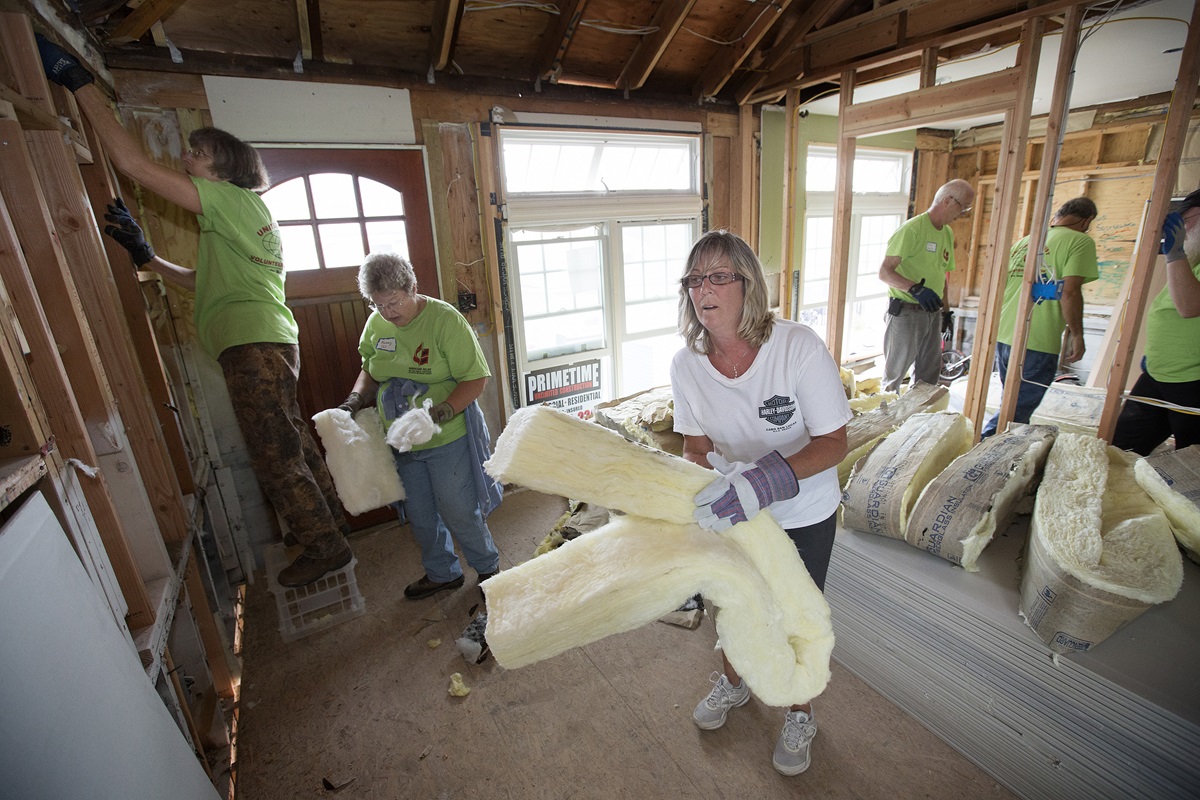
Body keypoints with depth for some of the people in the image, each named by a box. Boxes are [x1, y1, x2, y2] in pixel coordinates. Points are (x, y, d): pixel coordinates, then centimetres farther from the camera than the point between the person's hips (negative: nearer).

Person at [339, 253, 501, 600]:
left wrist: (441, 413, -30)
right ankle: (442, 573, 42)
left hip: (447, 440, -6)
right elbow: (370, 371, 16)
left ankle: (487, 566, 32)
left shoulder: (445, 319, -17)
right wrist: (356, 399, -3)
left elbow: (476, 379, -18)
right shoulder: (376, 323, 1)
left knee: (458, 514, 4)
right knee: (419, 516, 18)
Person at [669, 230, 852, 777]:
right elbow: (696, 444, -5)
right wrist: (708, 477, -26)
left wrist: (768, 478, -41)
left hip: (803, 515, -3)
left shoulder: (799, 347, -29)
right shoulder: (686, 365, -17)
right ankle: (733, 682, 58)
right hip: (736, 510, 4)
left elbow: (833, 442, -25)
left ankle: (799, 714, 50)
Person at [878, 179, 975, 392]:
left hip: (933, 314, 8)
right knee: (894, 376, 2)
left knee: (928, 378, 15)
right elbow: (884, 272, -21)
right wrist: (915, 289, -33)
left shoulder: (948, 233, 15)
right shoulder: (911, 229, -13)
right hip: (905, 312, -8)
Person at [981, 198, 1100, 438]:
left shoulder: (1023, 242, 17)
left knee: (1015, 406, 22)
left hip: (1003, 336, 7)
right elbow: (1070, 293, -13)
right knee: (1016, 412, -3)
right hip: (1037, 343, -7)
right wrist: (1076, 334, -4)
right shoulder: (1080, 242, -3)